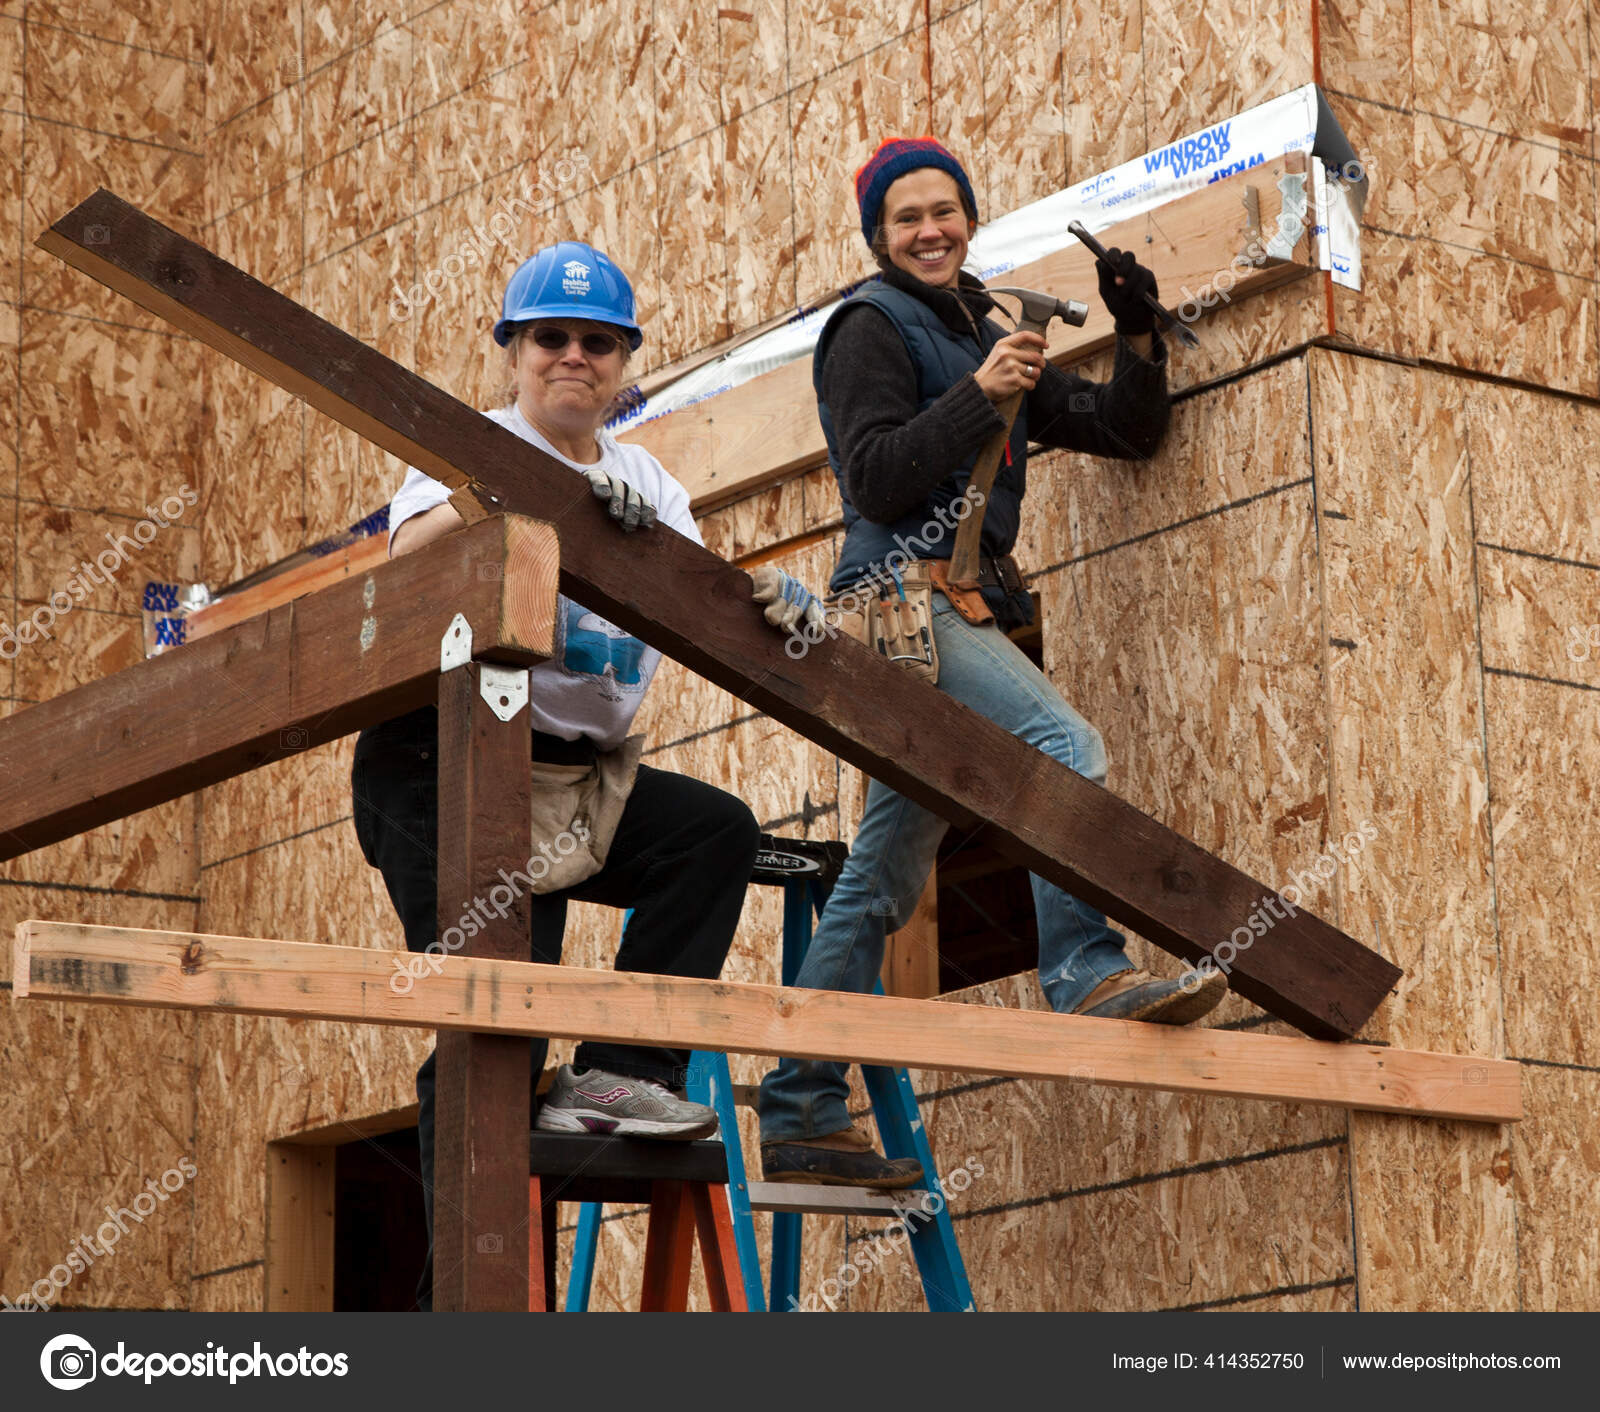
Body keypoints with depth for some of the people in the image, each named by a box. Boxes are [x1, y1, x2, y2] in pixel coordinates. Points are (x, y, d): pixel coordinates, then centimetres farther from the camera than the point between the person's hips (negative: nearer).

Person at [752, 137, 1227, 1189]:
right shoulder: (873, 328, 0)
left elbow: (1129, 434, 22)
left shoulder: (984, 336, 23)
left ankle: (801, 1118, 4)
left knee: (885, 880, 4)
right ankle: (1087, 973, -33)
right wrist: (980, 396, -17)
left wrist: (1140, 336, 7)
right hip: (905, 598, -8)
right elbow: (877, 481, -13)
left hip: (957, 613, 8)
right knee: (1066, 746, -26)